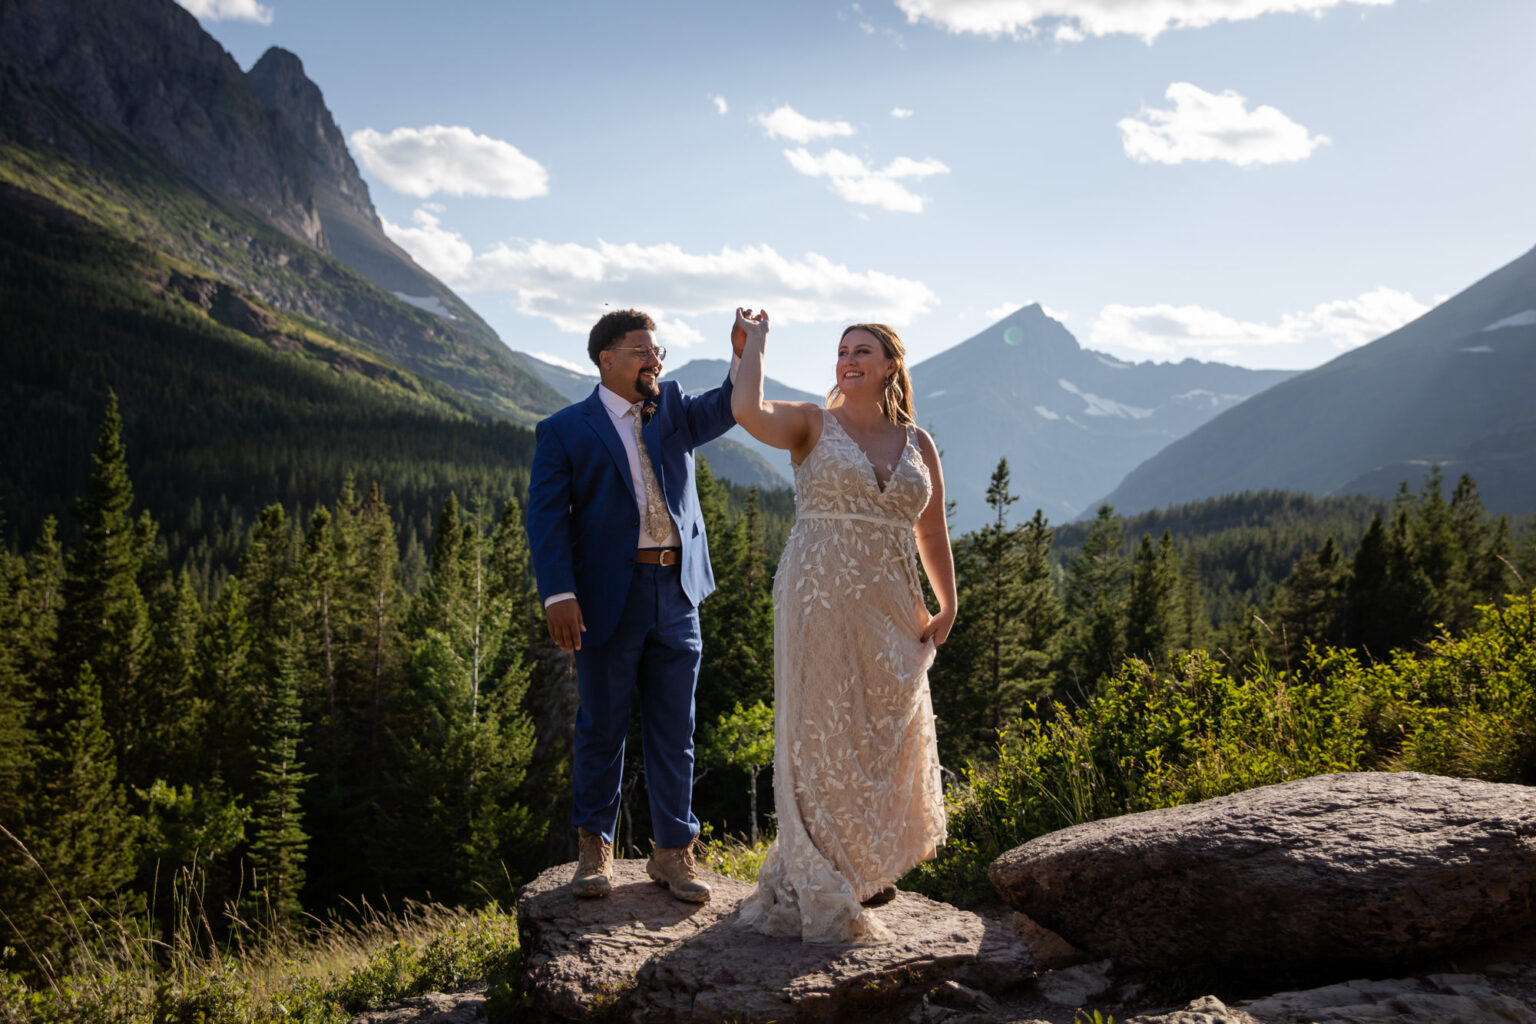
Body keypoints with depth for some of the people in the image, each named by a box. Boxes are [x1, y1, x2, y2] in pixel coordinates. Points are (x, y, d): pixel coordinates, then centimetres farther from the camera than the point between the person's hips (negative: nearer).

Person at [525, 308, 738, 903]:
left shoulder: (673, 410, 14)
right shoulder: (565, 431, 2)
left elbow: (726, 408, -2)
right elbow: (547, 516, -6)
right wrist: (558, 593, -17)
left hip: (677, 592, 4)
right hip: (608, 598, -3)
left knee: (673, 730, 8)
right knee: (602, 727, 6)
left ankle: (673, 851, 18)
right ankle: (594, 848, 22)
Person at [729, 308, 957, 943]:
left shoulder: (917, 444, 11)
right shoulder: (812, 424, 0)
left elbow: (933, 533, 15)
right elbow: (748, 412, -21)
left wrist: (947, 606, 10)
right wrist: (753, 343, -7)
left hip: (889, 610, 5)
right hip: (819, 599, -4)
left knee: (884, 738, 13)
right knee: (820, 735, -2)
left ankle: (870, 867, 33)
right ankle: (818, 888, 10)